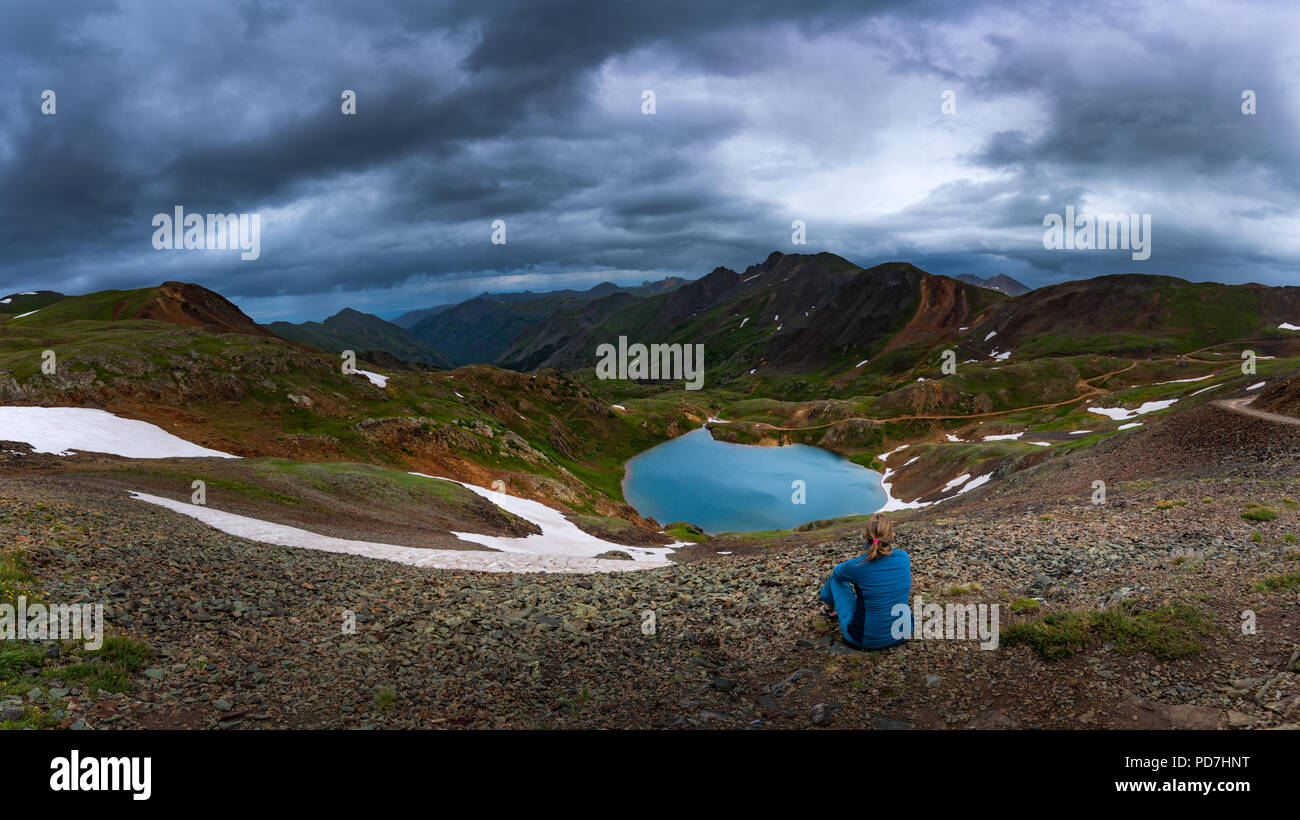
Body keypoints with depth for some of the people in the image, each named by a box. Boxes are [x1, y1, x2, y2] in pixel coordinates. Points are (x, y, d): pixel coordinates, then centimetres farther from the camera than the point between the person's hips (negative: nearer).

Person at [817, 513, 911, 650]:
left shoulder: (856, 567, -21)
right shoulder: (904, 558, -10)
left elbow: (837, 571, 5)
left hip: (865, 640, -3)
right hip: (902, 633, 4)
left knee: (836, 578, 16)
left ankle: (829, 606, 47)